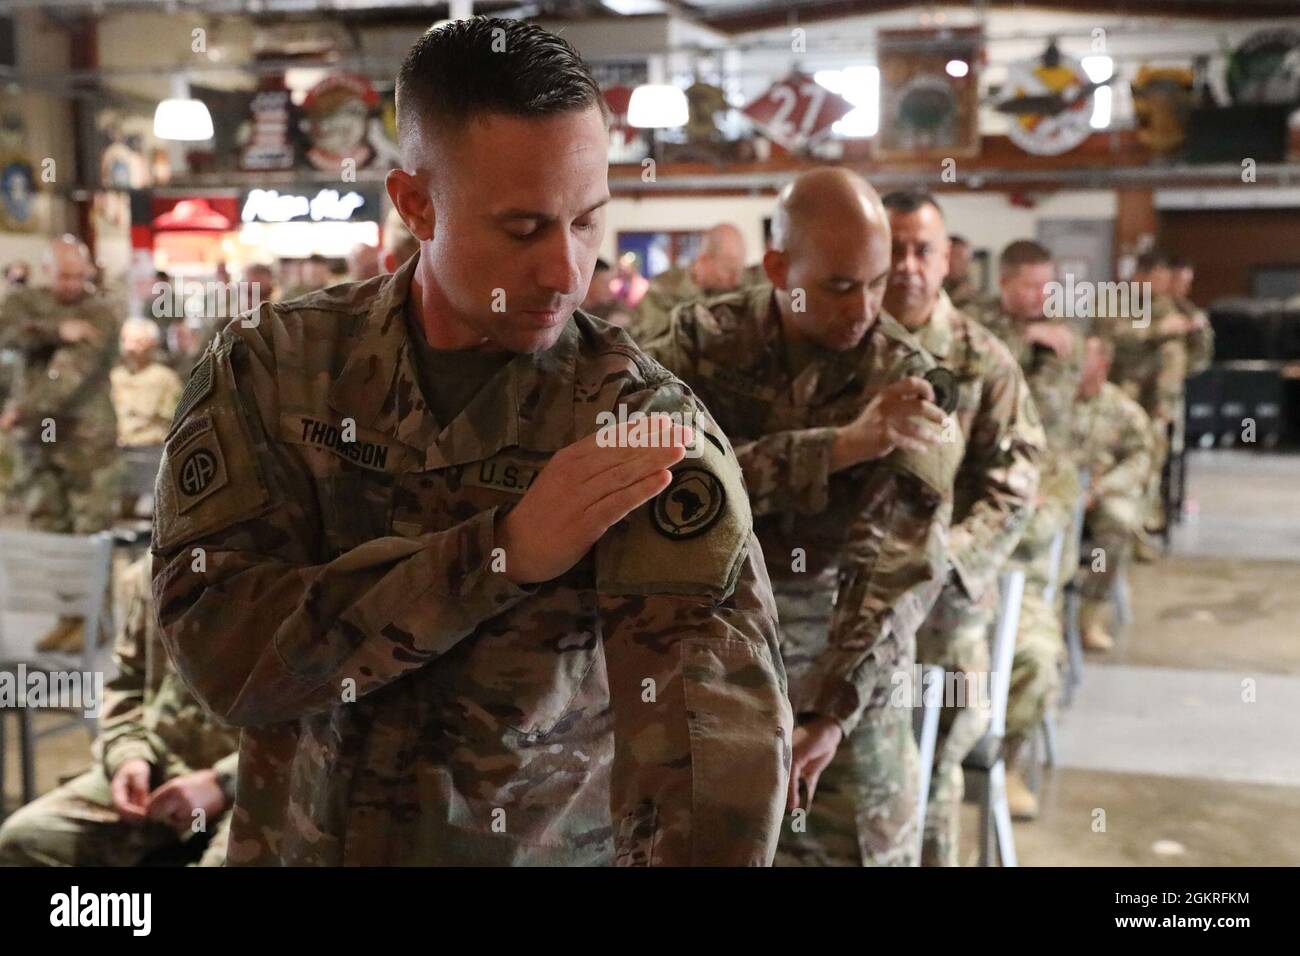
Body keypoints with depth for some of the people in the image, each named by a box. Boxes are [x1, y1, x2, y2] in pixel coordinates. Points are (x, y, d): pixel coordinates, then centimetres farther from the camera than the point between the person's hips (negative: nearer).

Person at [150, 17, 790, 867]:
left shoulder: (646, 420, -17)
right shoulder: (268, 368, -11)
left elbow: (719, 712, -29)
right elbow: (220, 645, -20)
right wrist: (504, 549, -28)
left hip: (549, 846, -1)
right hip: (297, 841, 2)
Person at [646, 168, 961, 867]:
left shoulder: (903, 376, -10)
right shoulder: (701, 340, -8)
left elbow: (899, 560, -18)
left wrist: (832, 713, -27)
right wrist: (840, 444, -30)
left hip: (840, 662, 0)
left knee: (861, 844, 6)